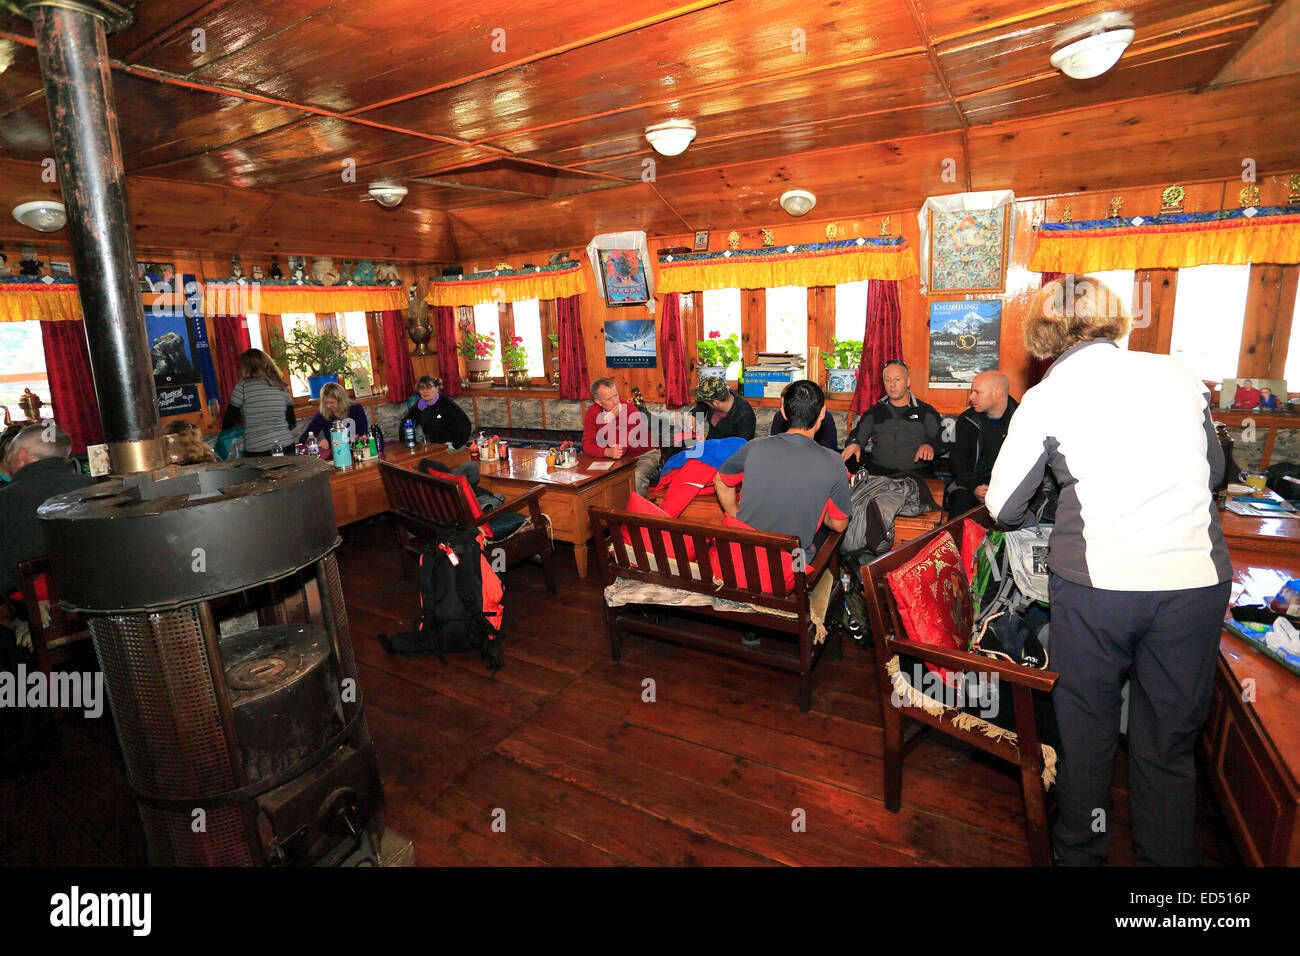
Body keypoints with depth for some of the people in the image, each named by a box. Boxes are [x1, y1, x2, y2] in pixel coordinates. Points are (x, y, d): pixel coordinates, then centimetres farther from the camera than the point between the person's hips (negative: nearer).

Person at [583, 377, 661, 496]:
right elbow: (587, 444, -15)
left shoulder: (631, 412, -26)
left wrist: (608, 421, -33)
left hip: (645, 454, -4)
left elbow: (620, 449, -30)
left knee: (636, 476, -33)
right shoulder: (592, 413, -11)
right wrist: (607, 452, -35)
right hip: (622, 459, 4)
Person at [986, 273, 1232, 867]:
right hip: (1196, 578, 3)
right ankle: (1167, 856, 31)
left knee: (1086, 724, 16)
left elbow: (1003, 508, 1)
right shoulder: (1178, 374, 7)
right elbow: (1213, 469, 20)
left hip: (1094, 581, -2)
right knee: (1169, 739, 16)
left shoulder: (1044, 400, -3)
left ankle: (1079, 850, 35)